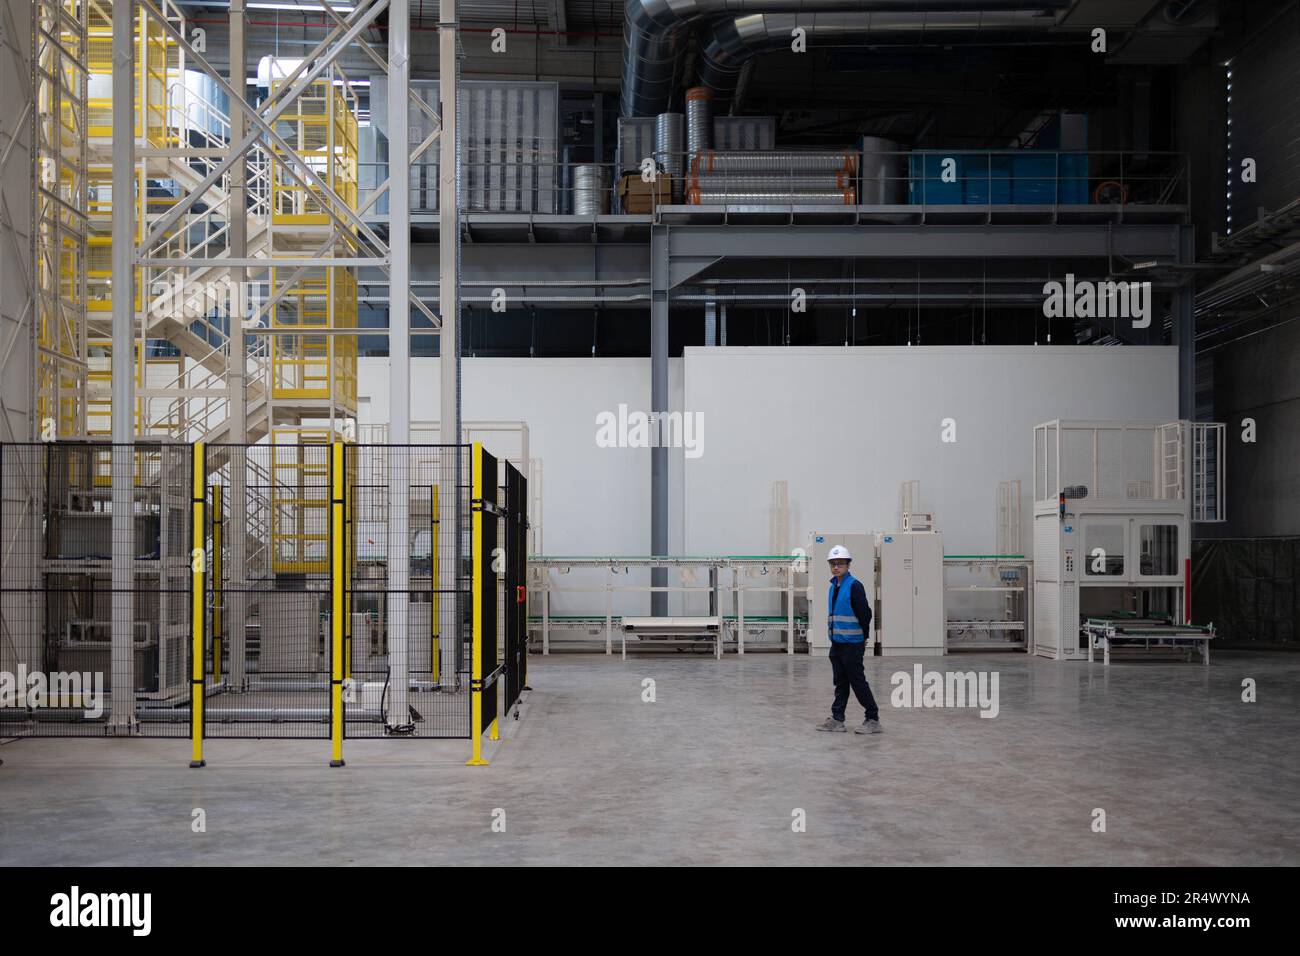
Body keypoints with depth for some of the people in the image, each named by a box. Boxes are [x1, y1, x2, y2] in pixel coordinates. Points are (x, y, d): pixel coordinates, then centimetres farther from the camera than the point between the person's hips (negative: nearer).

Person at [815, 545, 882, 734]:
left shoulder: (854, 586, -13)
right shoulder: (834, 586, 13)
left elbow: (864, 613, -14)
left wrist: (863, 637, -7)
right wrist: (834, 633, 17)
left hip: (852, 644, -8)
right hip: (837, 642, 8)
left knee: (858, 681, -4)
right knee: (840, 683, 11)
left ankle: (873, 719, 4)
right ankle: (837, 720, 15)